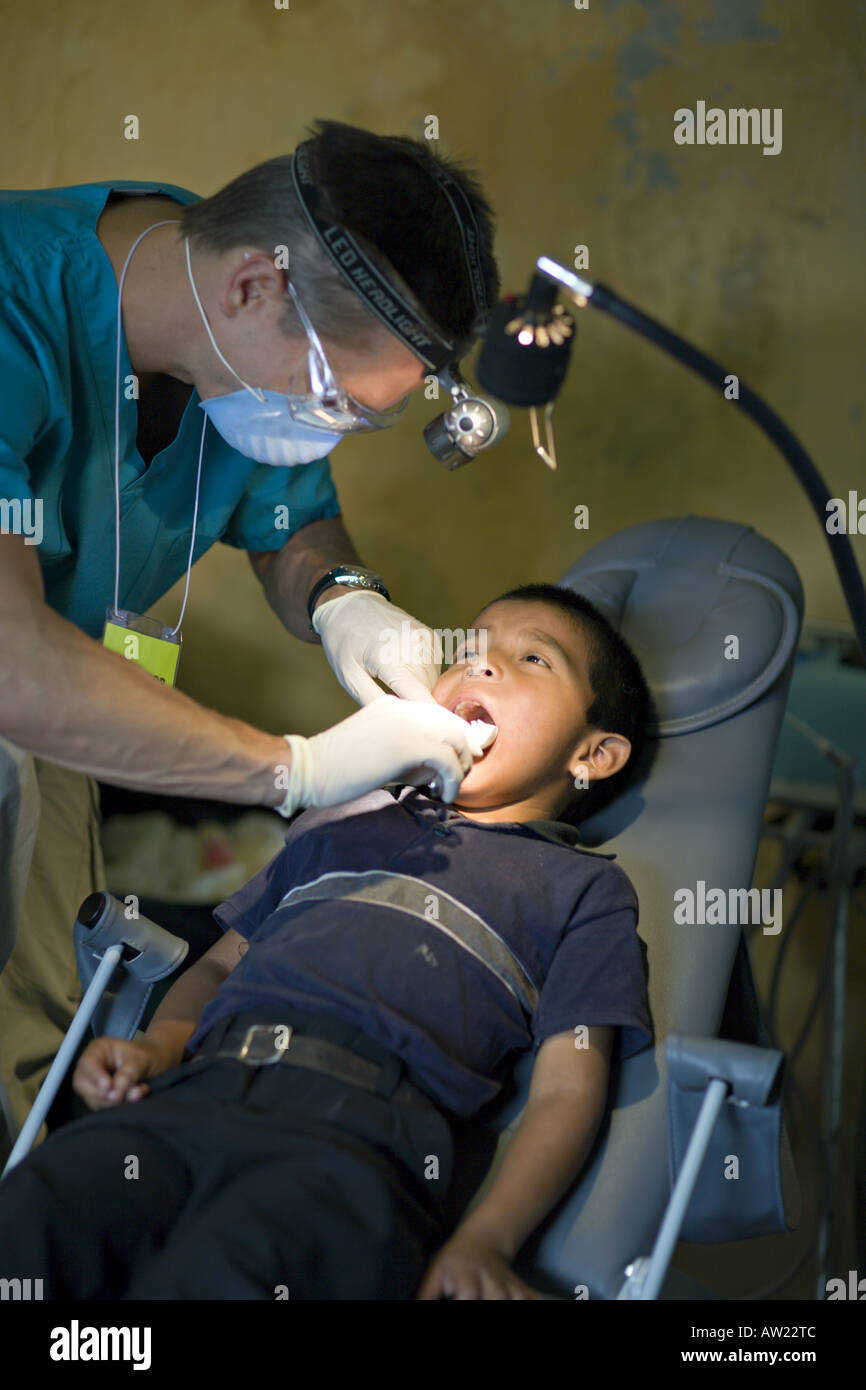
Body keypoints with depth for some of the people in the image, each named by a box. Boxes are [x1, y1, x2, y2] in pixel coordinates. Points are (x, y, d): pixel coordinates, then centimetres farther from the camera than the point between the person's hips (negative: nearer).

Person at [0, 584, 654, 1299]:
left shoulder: (586, 886, 19)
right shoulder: (352, 823, 34)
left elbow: (567, 1091, 7)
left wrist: (484, 1242, -10)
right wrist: (158, 1048, 9)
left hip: (360, 1135, -4)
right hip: (193, 1096, 4)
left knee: (215, 1273, -35)